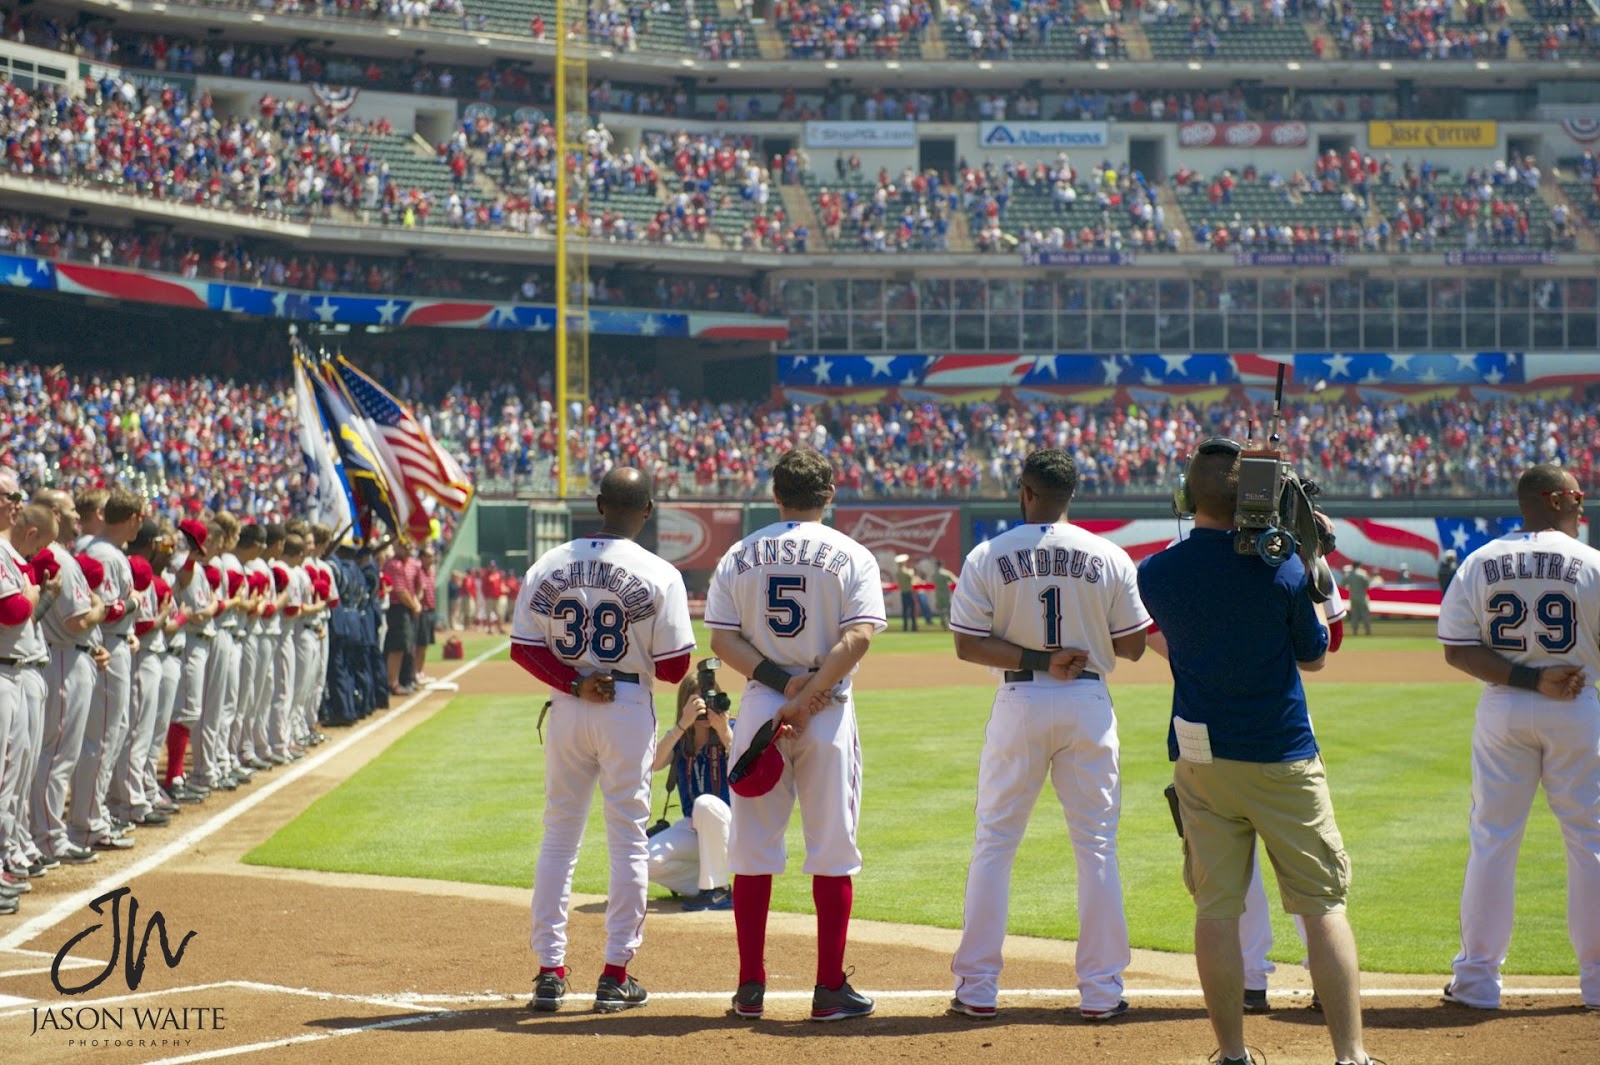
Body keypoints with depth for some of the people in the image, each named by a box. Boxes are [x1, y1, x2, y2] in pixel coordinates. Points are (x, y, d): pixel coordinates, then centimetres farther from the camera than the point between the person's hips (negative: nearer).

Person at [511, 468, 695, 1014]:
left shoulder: (548, 566, 0)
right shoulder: (660, 575, -9)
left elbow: (524, 648, -3)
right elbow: (673, 667, -8)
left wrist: (574, 682, -8)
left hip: (566, 709, 3)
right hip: (630, 708, -3)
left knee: (558, 837, 11)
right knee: (628, 840, 6)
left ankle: (550, 971, 8)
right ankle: (615, 975, 6)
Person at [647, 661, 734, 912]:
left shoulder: (732, 731, -6)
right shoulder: (678, 738, 4)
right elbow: (652, 764, -18)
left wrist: (724, 732, -32)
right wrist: (682, 725, -28)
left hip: (731, 828, -3)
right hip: (692, 828, 3)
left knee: (706, 803, -38)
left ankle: (717, 890, -25)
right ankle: (700, 883, 1)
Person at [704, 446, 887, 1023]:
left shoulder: (739, 556, 6)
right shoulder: (851, 556, -1)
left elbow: (721, 639, -2)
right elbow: (859, 635, -14)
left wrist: (781, 682, -9)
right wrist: (808, 695, -15)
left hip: (758, 708, 2)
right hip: (830, 715, -2)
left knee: (753, 850, 8)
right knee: (833, 851, 3)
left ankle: (751, 987, 7)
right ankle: (830, 990, 1)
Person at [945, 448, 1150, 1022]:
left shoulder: (987, 557, -4)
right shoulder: (1110, 557, -2)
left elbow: (968, 644, -9)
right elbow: (1133, 646, 1)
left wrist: (1038, 660, -10)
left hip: (1019, 703, -1)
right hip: (1089, 704, 1)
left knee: (994, 843, 7)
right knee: (1097, 845, 7)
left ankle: (977, 988, 6)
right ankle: (1101, 990, 6)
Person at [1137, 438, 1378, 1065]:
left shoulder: (1156, 574, -4)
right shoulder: (1281, 568, -12)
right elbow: (1313, 656, 2)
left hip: (1200, 760, 2)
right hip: (1283, 757, -2)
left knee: (1216, 907, 8)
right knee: (1323, 903, 3)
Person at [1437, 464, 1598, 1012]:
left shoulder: (1479, 564, 2)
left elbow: (1457, 650, -5)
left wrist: (1527, 679, -10)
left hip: (1503, 712, 2)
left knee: (1492, 840, 7)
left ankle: (1477, 977, 8)